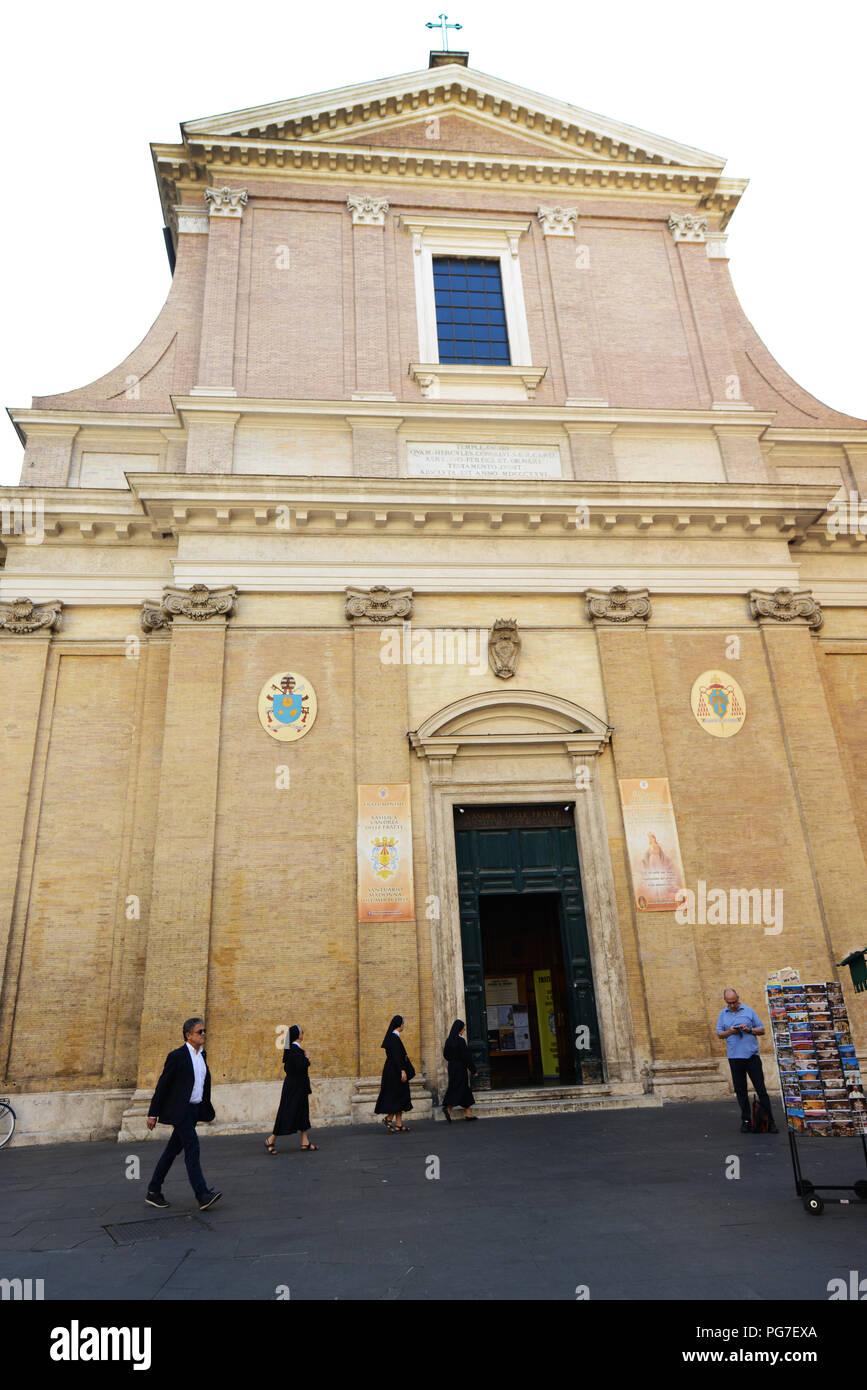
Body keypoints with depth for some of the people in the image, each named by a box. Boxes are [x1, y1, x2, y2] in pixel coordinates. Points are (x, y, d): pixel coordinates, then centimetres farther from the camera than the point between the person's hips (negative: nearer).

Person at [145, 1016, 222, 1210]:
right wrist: (153, 1113, -9)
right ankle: (202, 1195, -15)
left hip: (195, 1109, 8)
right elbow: (162, 1085, -10)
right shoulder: (177, 1056, -12)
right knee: (192, 1146, -13)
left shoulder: (202, 1054, 11)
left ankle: (153, 1192, 22)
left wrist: (207, 1108, 20)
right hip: (179, 1110, -8)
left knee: (174, 1149, 12)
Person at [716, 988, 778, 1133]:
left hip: (752, 1055, -2)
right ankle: (746, 1120, 14)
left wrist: (749, 1030, -12)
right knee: (740, 1090, 4)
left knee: (760, 1089, -3)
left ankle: (769, 1121, 3)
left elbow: (762, 1030, 6)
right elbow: (719, 1033, 8)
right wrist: (729, 1032, -11)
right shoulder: (723, 1014, 10)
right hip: (734, 1057, 2)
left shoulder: (748, 1011, 4)